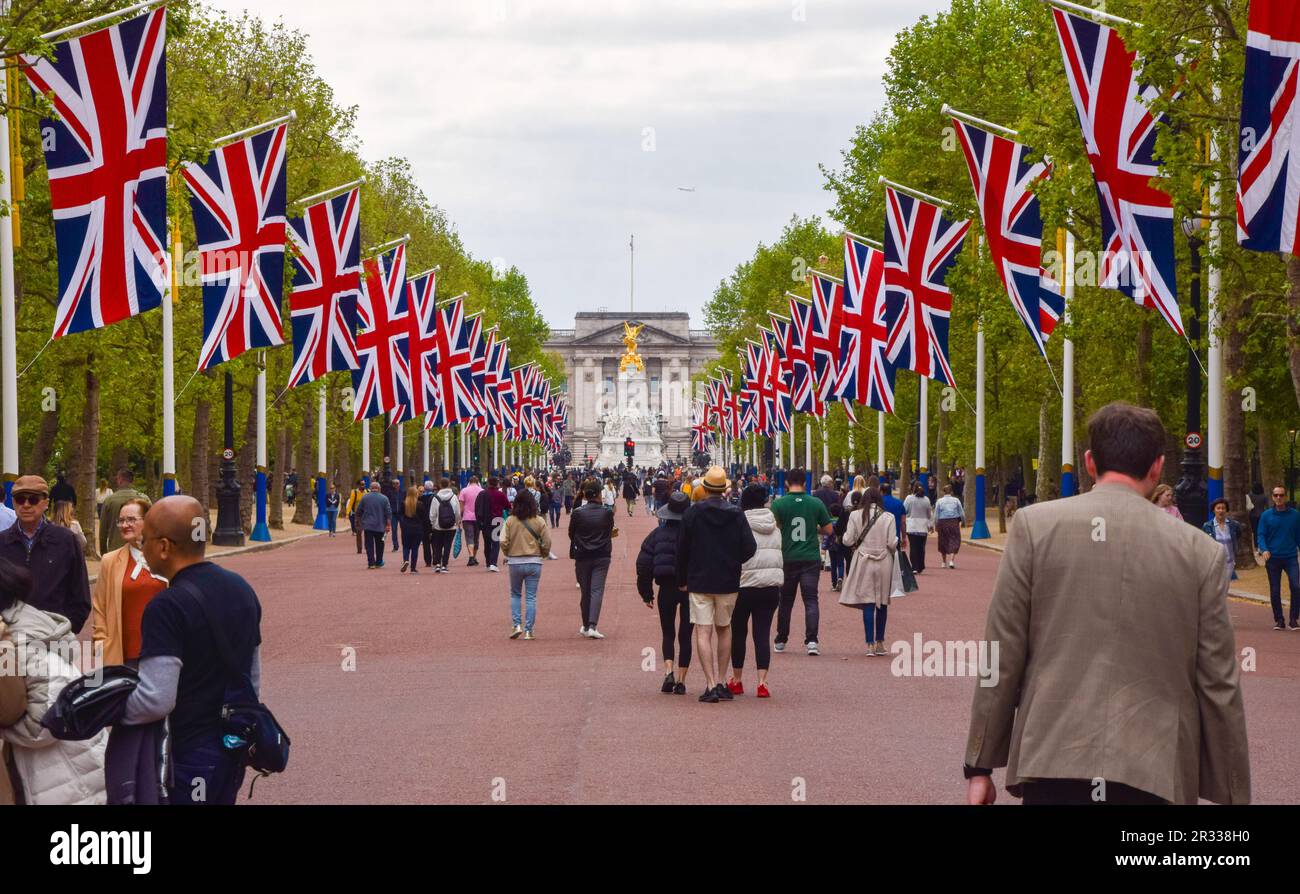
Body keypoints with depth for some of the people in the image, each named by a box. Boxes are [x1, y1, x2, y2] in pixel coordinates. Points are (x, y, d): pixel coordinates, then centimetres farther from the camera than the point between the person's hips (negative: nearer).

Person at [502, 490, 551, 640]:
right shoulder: (539, 521, -6)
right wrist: (543, 554, 14)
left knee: (515, 594, 17)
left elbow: (503, 542, -10)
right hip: (534, 563, 0)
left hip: (515, 562, 0)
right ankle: (528, 631, 4)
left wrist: (508, 554, 10)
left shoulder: (510, 521, -7)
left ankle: (517, 625, 5)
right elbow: (547, 542, -5)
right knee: (531, 597, 6)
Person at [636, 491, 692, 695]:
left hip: (666, 588, 1)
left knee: (668, 634, 12)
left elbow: (643, 564, 2)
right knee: (685, 636, 7)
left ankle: (669, 672, -10)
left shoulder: (658, 533, 0)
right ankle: (681, 680, 5)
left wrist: (646, 593, 9)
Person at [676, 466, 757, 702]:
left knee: (703, 632, -2)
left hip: (699, 580, -2)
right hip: (728, 582, 2)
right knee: (724, 629, 17)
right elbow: (750, 548, -7)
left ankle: (711, 685, -12)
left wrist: (682, 579, 9)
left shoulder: (693, 513, -5)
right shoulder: (736, 514, -2)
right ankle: (720, 681, 18)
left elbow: (682, 548, -2)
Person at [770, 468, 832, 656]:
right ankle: (811, 640, -14)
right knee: (811, 600, 0)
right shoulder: (816, 503, -2)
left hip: (787, 558, 0)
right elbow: (828, 529, 4)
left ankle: (781, 640, 23)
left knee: (785, 601, 14)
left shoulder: (778, 504, -6)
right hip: (811, 558, 0)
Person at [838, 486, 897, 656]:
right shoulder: (888, 518, -3)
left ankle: (870, 644, -6)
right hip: (884, 563, 0)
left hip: (864, 562, 0)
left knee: (868, 603, 0)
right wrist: (892, 550, 16)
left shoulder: (855, 515, -3)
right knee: (882, 603, 11)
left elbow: (848, 541, -3)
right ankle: (880, 643, 18)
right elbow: (892, 543, -5)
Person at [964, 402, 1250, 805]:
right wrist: (1231, 793, 13)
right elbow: (1220, 686, 5)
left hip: (1053, 764, 0)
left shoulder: (1035, 525, 2)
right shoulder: (1200, 552, 3)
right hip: (1156, 773, 0)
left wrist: (980, 765, 7)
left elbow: (1000, 658, 1)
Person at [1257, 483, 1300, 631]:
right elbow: (1261, 535, 0)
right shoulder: (1266, 516, 2)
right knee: (1274, 591, 5)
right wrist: (1264, 549, -17)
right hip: (1273, 558, 0)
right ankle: (1278, 620, 16)